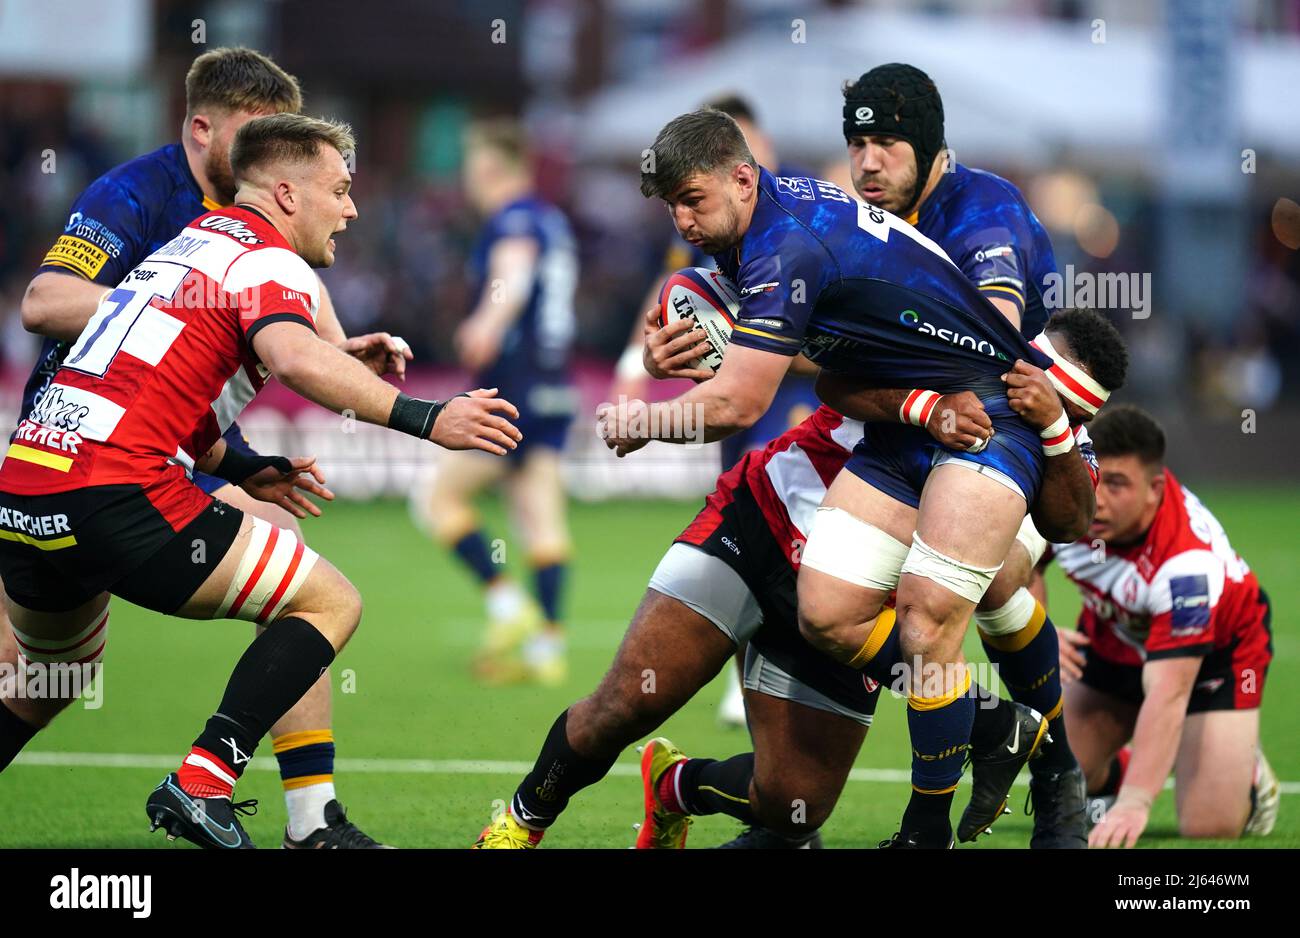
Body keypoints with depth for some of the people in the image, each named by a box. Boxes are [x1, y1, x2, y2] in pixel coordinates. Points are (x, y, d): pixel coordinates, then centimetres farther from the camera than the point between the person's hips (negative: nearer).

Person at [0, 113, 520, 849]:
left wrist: (244, 470, 31)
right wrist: (423, 418, -23)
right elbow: (295, 357, -24)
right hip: (118, 496, -9)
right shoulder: (273, 263, -1)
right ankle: (201, 784, -11)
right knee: (331, 602, 1)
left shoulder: (188, 245, 26)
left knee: (59, 664, 35)